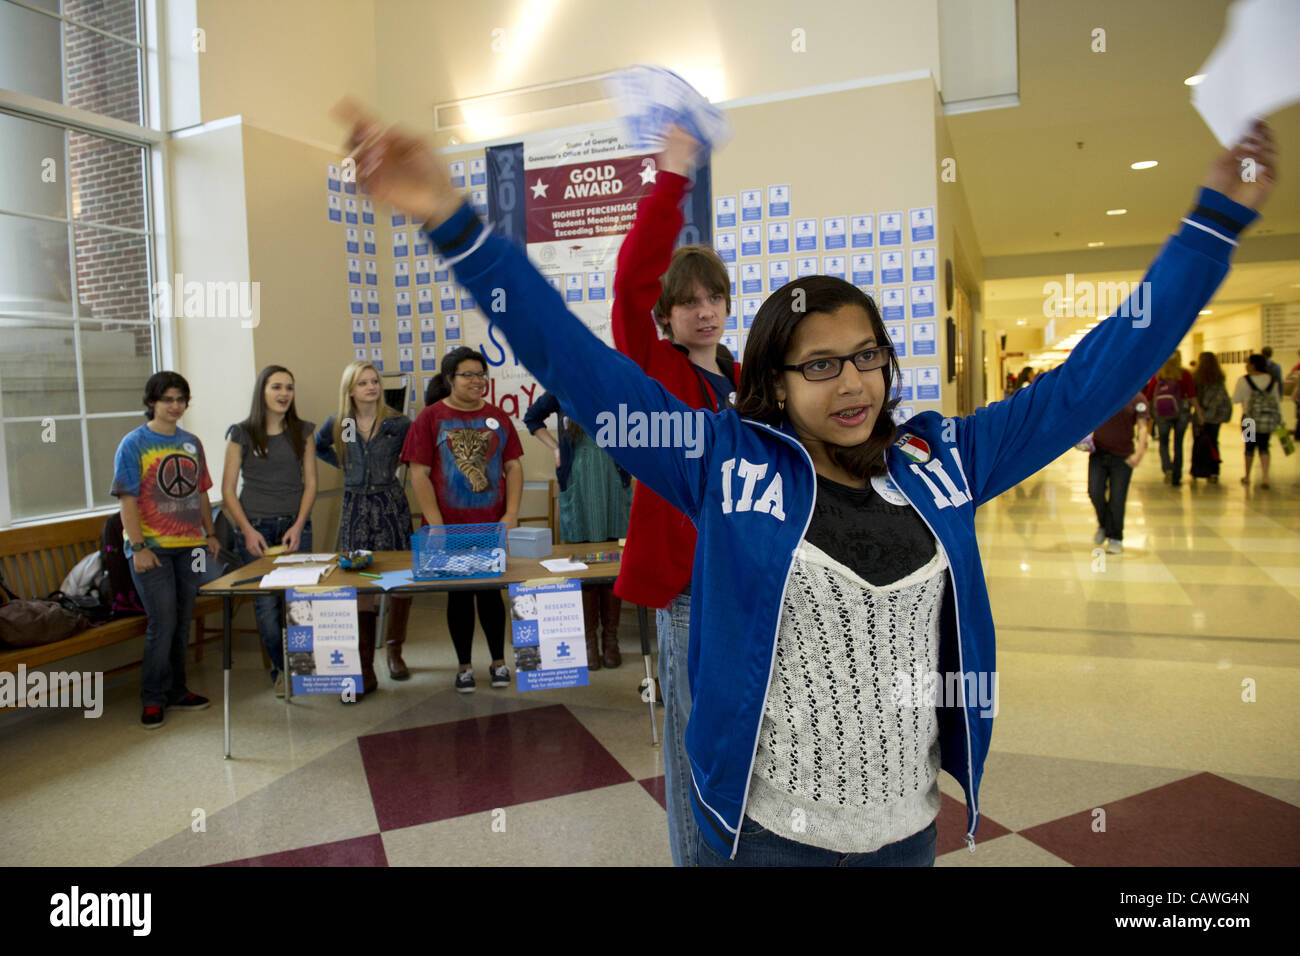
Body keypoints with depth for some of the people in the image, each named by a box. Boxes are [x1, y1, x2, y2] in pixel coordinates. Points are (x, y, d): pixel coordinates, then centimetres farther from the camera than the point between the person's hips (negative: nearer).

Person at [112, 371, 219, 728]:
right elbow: (127, 500, -10)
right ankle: (153, 699, 9)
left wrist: (210, 534, 13)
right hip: (152, 548, -5)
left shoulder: (191, 443, 11)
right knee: (162, 623, -6)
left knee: (181, 623, 12)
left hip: (189, 545, 5)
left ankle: (176, 691, 24)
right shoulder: (133, 444, -6)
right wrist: (138, 546, -15)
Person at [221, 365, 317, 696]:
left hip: (295, 526, 2)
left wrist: (298, 526, -7)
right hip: (255, 527, -1)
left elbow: (310, 483, 6)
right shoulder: (241, 434, 1)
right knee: (267, 602, -2)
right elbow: (228, 490, 1)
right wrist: (248, 530, -9)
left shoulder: (302, 432, 8)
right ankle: (283, 670, 16)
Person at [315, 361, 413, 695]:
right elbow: (318, 447, 23)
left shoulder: (398, 423, -2)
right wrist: (343, 464, 12)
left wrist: (399, 463, 3)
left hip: (391, 504, -1)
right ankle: (365, 670, -1)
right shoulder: (337, 423, 4)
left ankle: (394, 652, 24)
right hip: (355, 508, 1)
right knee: (359, 587, -4)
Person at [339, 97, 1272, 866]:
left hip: (909, 826, 4)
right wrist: (455, 222, -21)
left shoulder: (942, 460, -2)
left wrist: (1219, 216, 5)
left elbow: (1092, 375, 3)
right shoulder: (730, 463, -11)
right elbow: (586, 369, -15)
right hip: (767, 833, -3)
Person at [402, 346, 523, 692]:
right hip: (450, 528, -2)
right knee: (459, 594, 8)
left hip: (493, 526, 2)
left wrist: (511, 514, -4)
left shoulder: (497, 417, 8)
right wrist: (436, 524, -12)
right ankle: (464, 665, 22)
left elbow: (513, 467, 7)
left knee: (490, 591, 9)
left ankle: (499, 660, 24)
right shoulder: (431, 418, -2)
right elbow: (419, 474, -6)